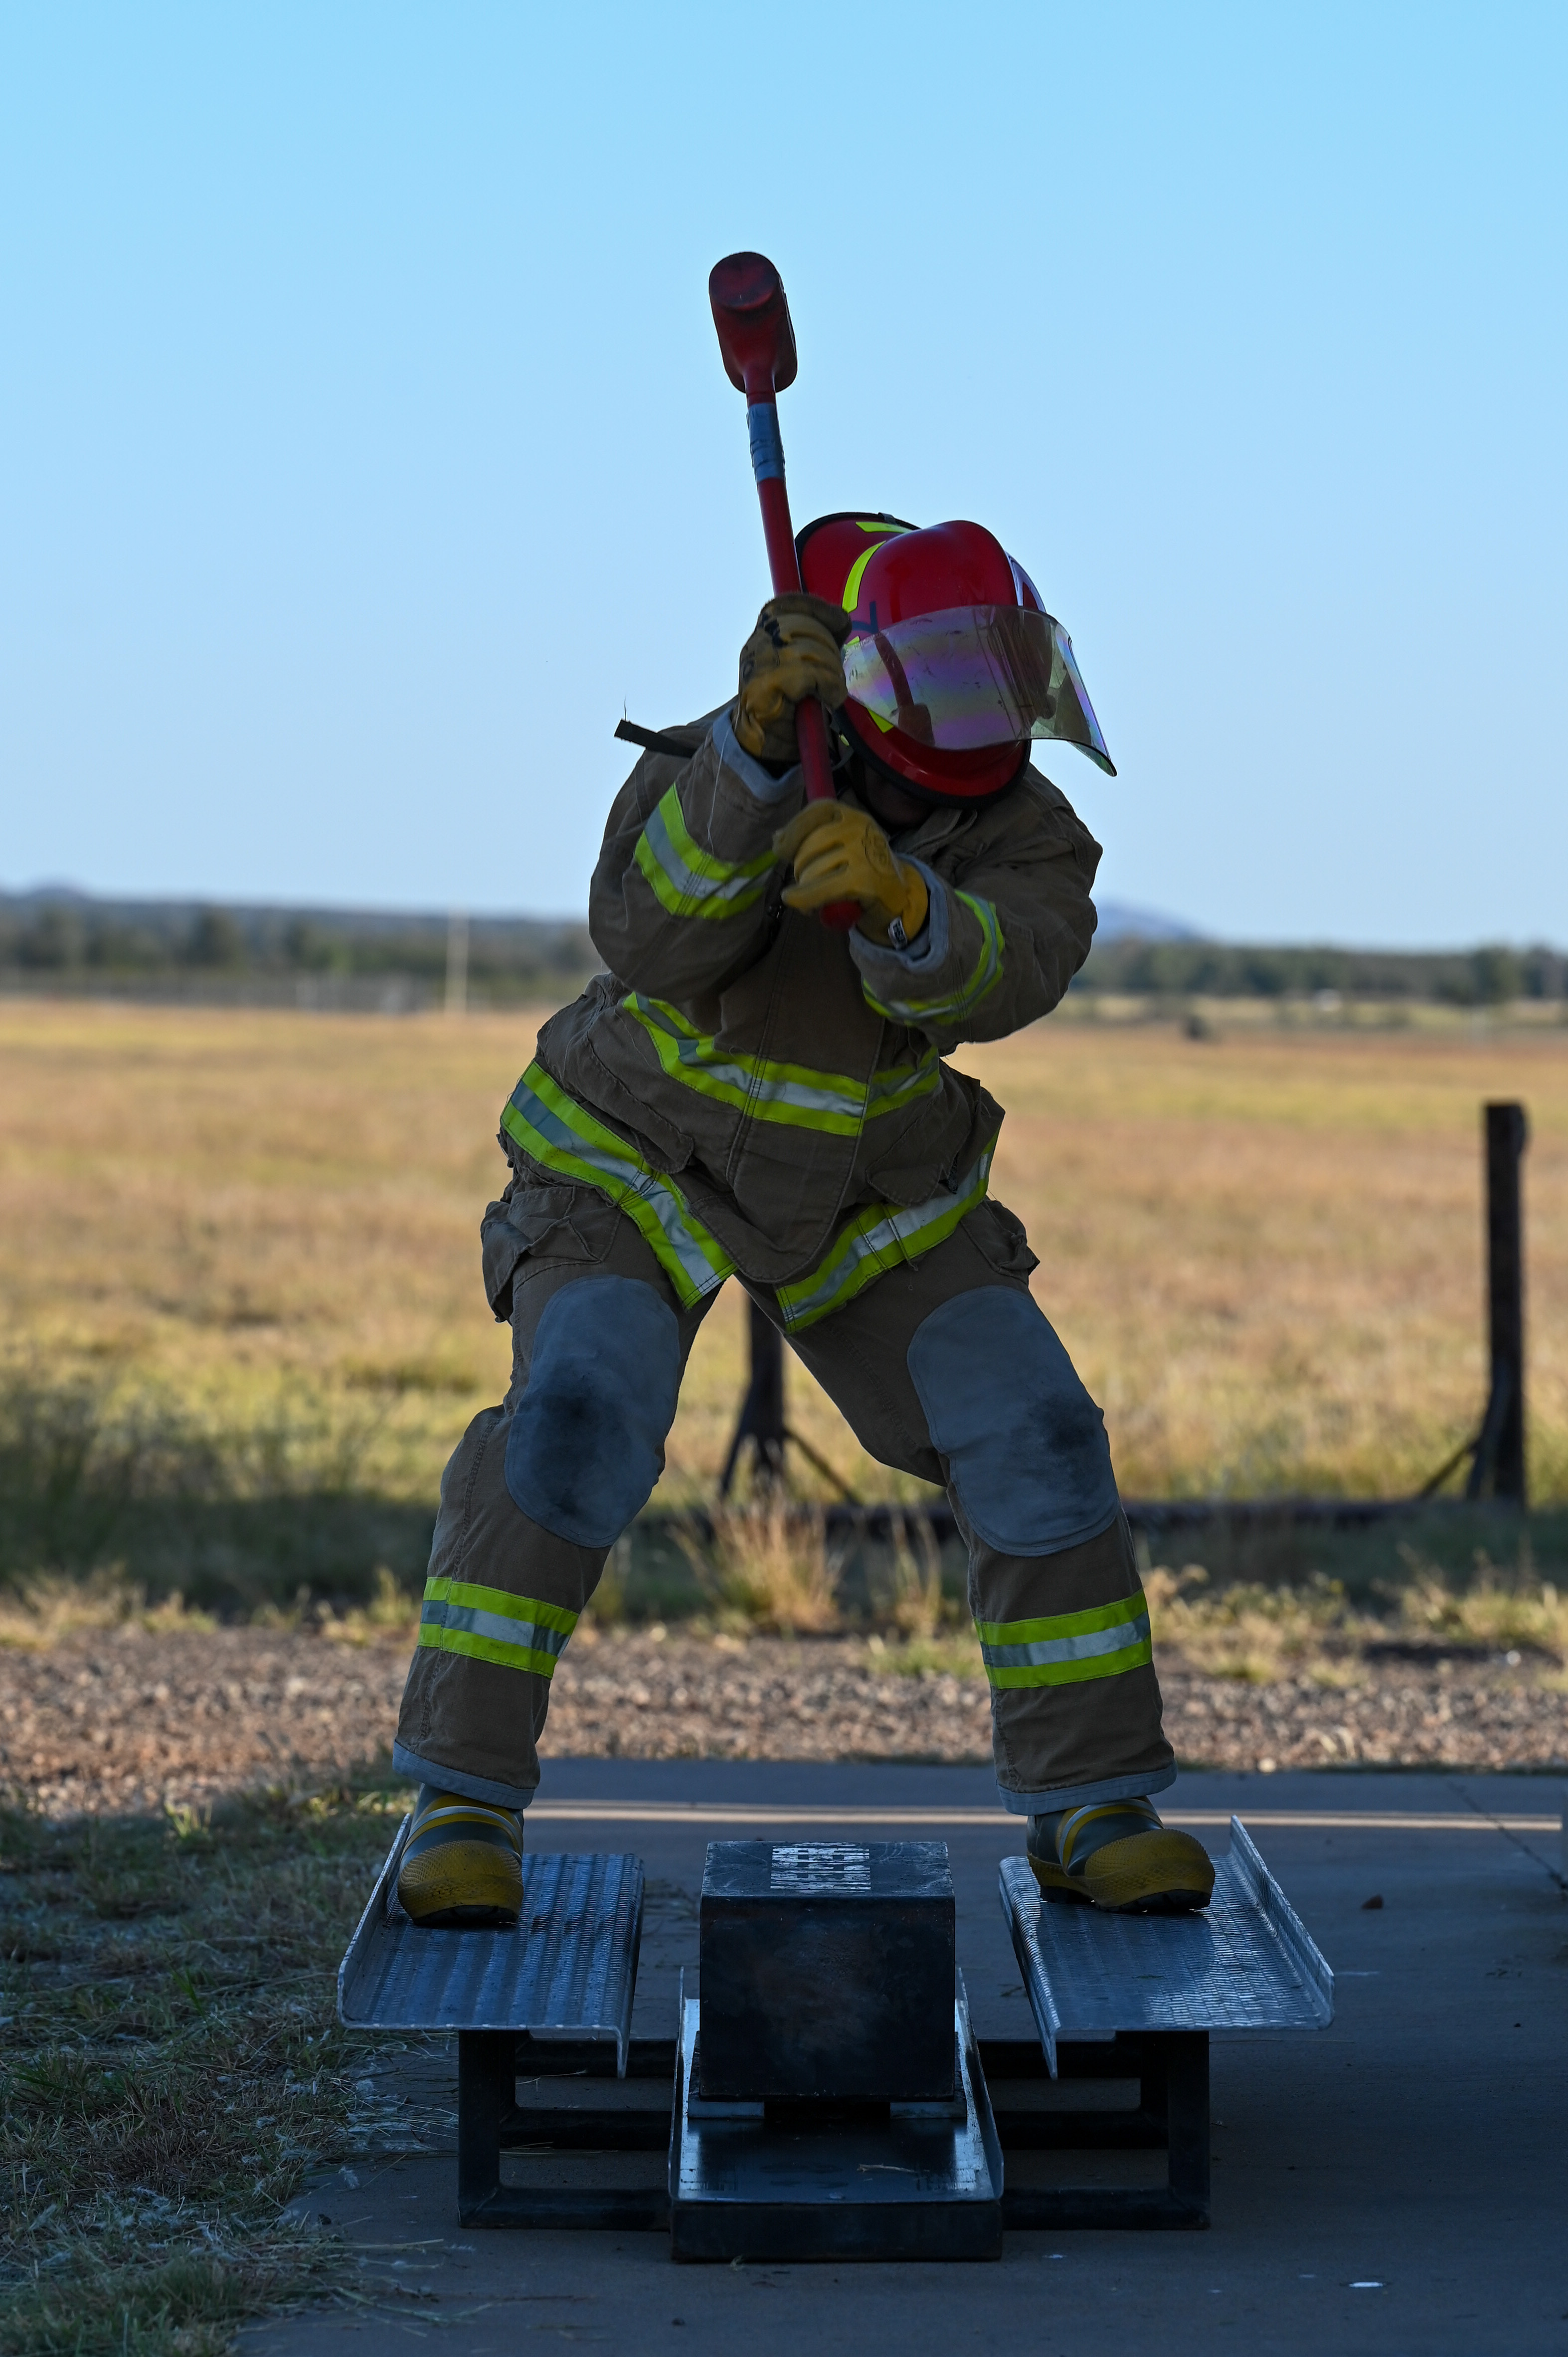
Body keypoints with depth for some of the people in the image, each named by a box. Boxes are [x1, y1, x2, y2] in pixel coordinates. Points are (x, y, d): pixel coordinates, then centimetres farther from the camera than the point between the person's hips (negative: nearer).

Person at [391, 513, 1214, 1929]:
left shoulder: (1030, 839, -20)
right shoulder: (707, 768, -26)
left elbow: (996, 977, -41)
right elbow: (651, 940, -44)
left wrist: (897, 898, -63)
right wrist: (754, 741, -56)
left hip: (865, 1196, 3)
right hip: (645, 1163, -3)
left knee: (1038, 1453, -11)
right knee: (578, 1435, -27)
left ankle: (1089, 1812, 2)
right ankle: (466, 1802, -17)